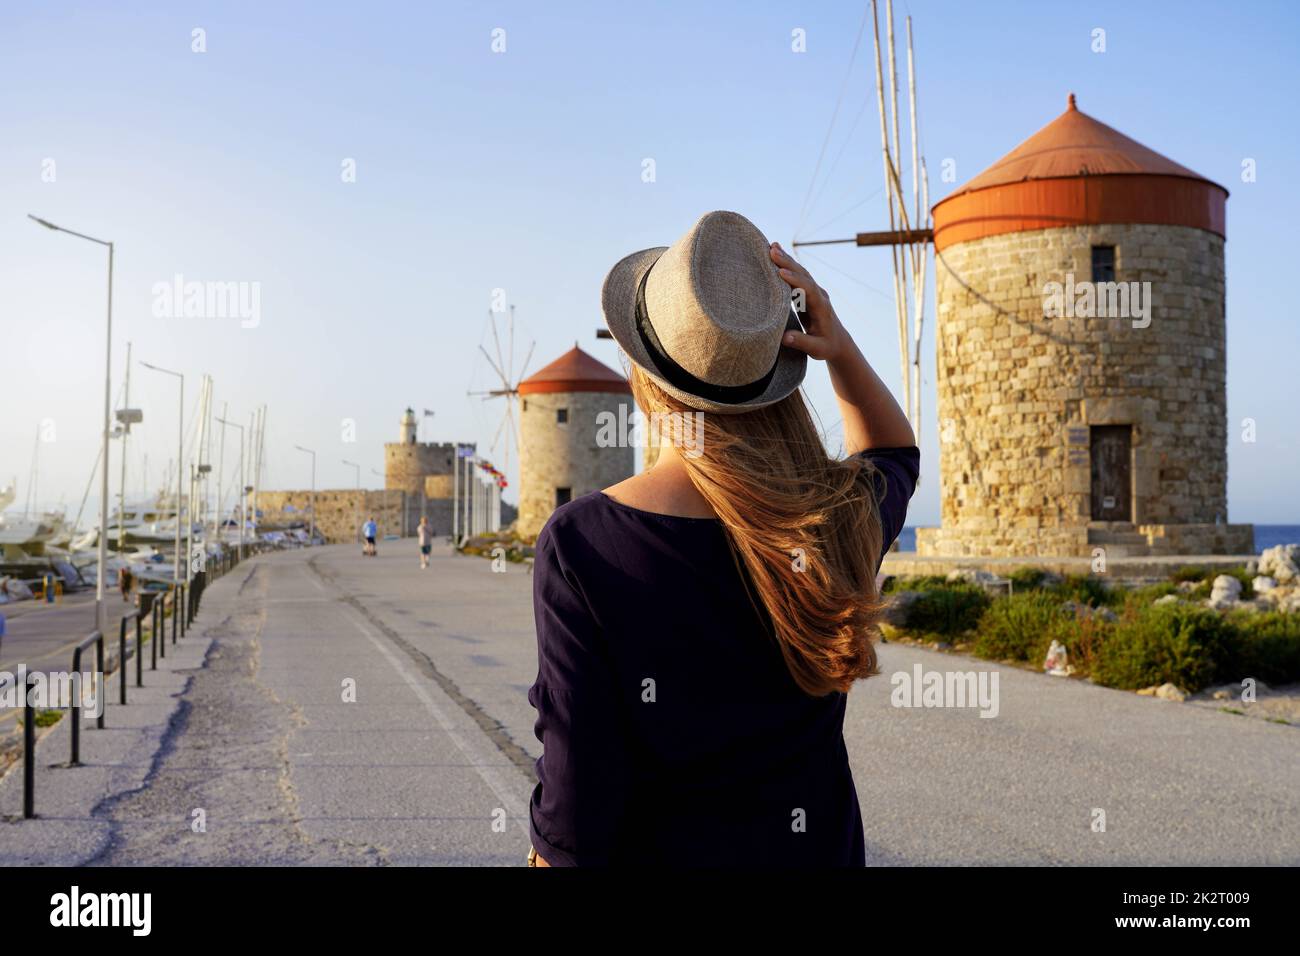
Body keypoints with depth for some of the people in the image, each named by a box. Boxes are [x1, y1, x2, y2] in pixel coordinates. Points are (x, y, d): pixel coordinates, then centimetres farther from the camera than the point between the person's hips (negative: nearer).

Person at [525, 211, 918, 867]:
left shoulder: (579, 546, -24)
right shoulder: (835, 518, -14)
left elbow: (576, 805, -22)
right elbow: (893, 451, 12)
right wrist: (842, 348, -5)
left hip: (658, 850, -3)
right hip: (814, 844, 4)